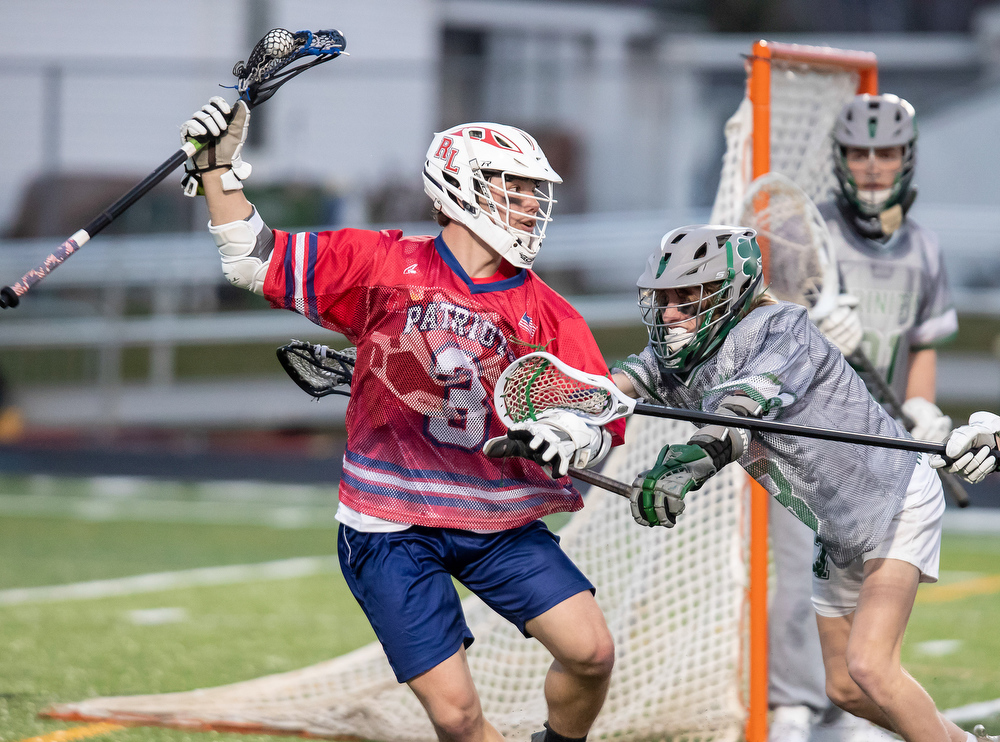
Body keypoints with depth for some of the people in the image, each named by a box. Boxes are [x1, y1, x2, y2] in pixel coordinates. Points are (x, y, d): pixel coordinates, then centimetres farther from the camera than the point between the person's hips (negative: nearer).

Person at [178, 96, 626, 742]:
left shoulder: (550, 315, 3)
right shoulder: (381, 266, -1)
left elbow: (606, 419, -1)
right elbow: (255, 261, 5)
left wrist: (570, 440, -24)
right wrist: (218, 166, -6)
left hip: (503, 523, 3)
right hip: (393, 528, -3)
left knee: (592, 651, -12)